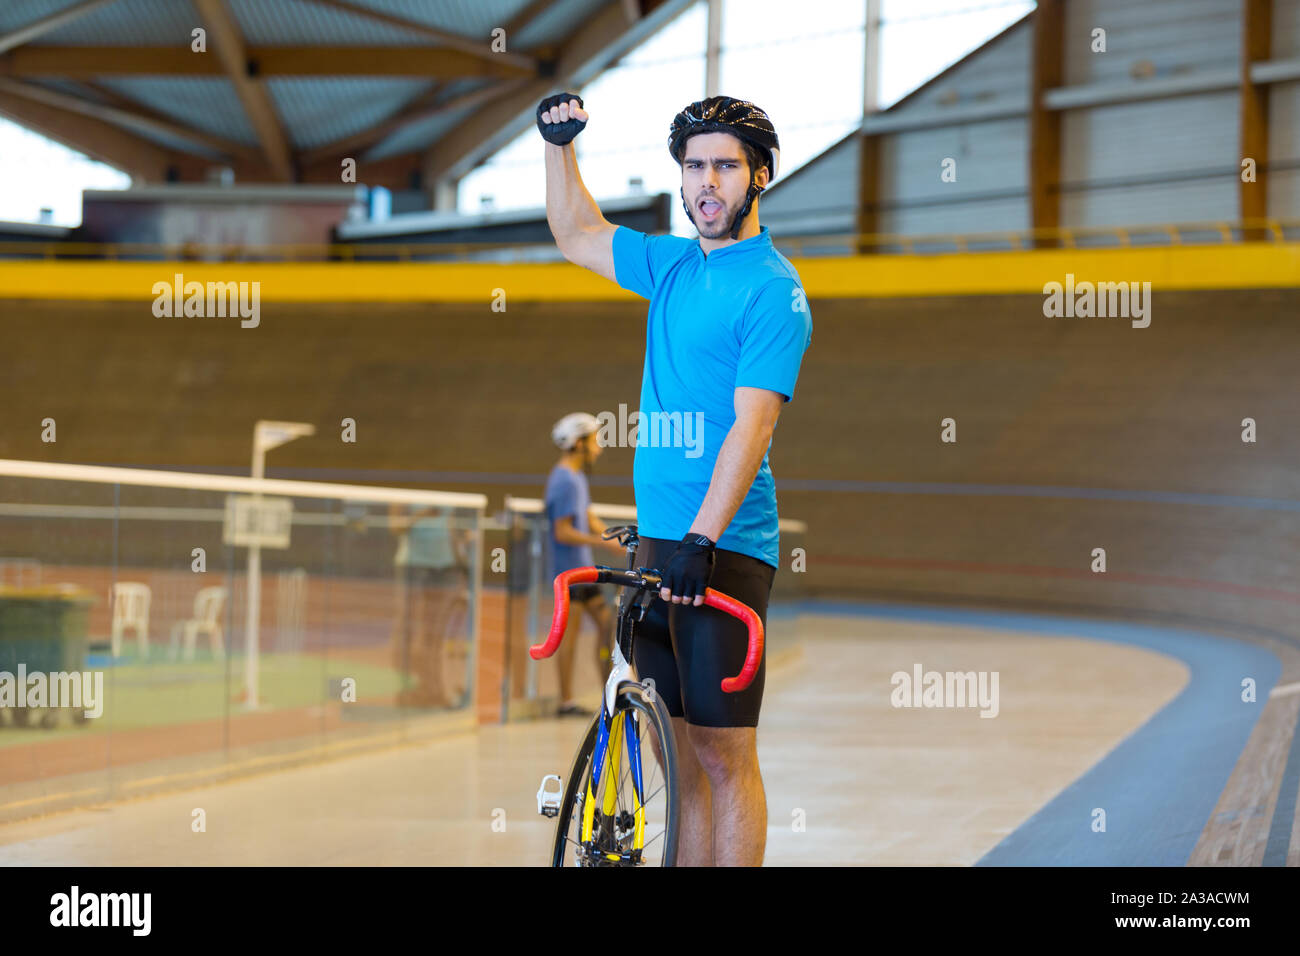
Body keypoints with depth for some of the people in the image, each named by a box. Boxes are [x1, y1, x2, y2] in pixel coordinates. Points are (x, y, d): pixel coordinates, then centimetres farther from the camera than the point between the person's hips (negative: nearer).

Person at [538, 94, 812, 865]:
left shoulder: (773, 289, -9)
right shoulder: (674, 266, 14)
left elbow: (753, 425, -18)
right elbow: (578, 235, 31)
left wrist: (703, 539, -27)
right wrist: (559, 146, 16)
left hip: (724, 547, -7)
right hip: (658, 538, 7)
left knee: (725, 756, -6)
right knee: (683, 757, 9)